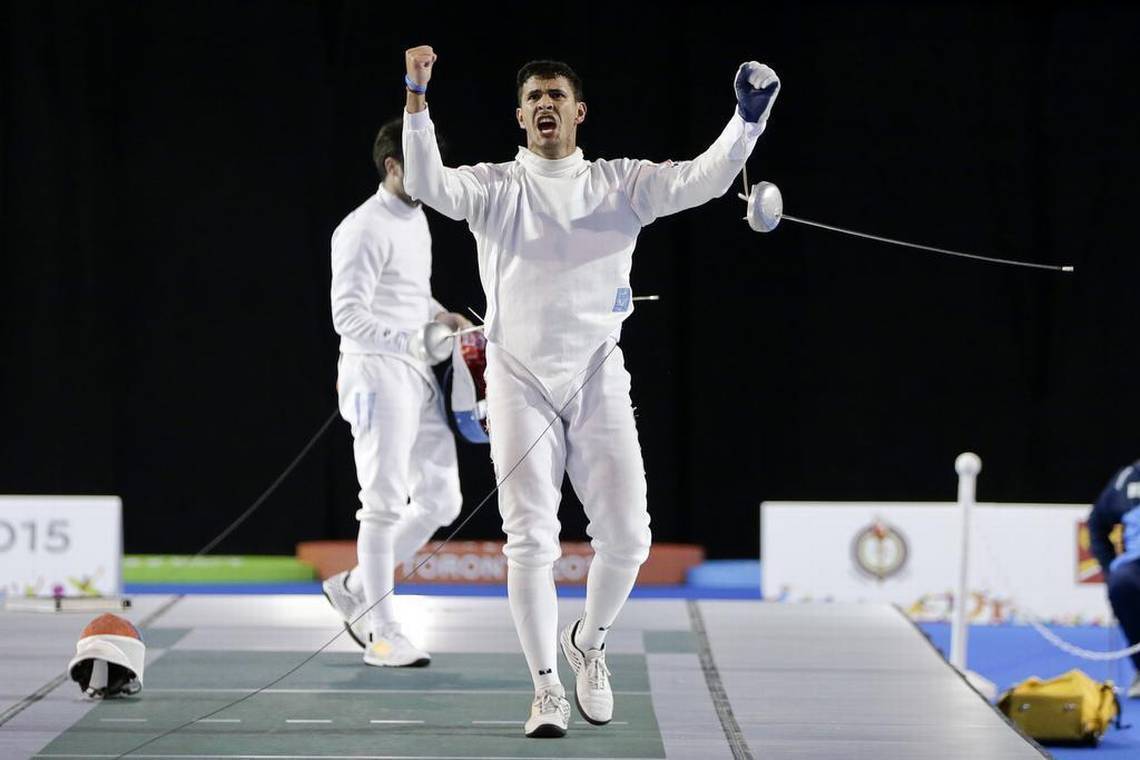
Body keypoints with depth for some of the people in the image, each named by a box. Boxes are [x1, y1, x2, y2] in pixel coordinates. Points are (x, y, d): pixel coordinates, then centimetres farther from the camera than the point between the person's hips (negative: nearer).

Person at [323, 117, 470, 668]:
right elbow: (349, 317, -22)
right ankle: (383, 634, 0)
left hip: (417, 379, 9)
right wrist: (415, 342, -25)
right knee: (386, 506, -6)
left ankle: (355, 591, 20)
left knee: (439, 501, 7)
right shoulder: (364, 229, -16)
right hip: (378, 378, -9)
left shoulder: (415, 219, 13)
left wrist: (440, 316, 11)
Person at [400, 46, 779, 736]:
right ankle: (548, 691, 3)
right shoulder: (493, 187, 0)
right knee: (531, 540, -8)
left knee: (626, 538, -1)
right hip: (520, 381, -1)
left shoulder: (620, 183, 3)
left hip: (598, 377, 1)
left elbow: (704, 179, -11)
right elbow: (427, 185, -19)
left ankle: (588, 644, 28)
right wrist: (416, 97, -31)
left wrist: (750, 116, -28)